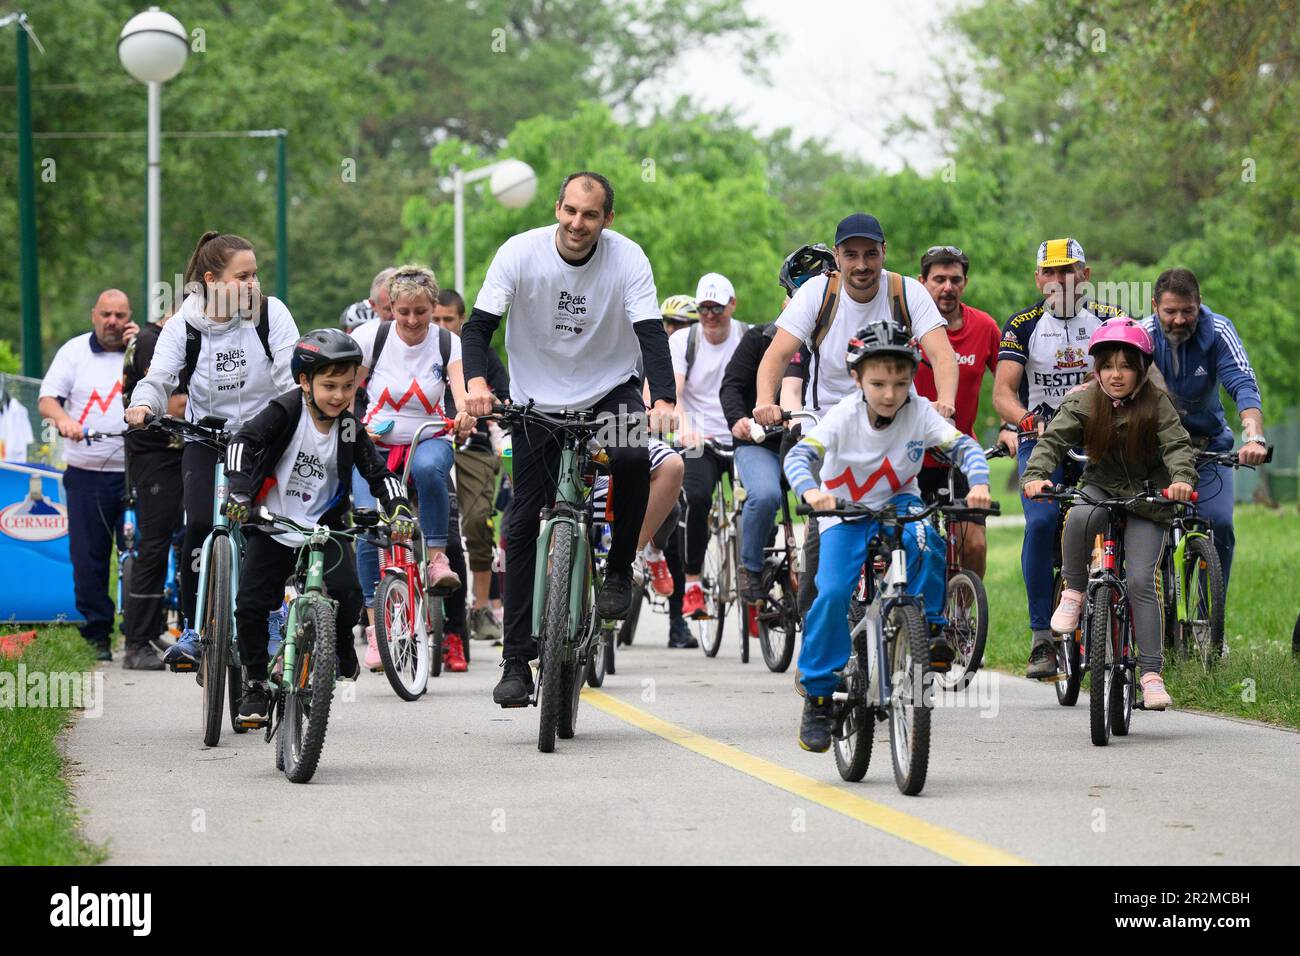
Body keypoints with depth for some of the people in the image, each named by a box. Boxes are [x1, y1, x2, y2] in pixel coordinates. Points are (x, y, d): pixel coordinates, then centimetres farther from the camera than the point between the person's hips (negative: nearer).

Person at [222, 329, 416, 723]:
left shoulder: (349, 427, -4)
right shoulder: (285, 410, -14)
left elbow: (379, 473, 0)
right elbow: (243, 443, -22)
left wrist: (399, 510, -17)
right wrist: (239, 492, -35)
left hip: (324, 527, 1)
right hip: (273, 526, -1)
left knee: (348, 594, -21)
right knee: (251, 605, -8)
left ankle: (340, 642, 12)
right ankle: (255, 683, 10)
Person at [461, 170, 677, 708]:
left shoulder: (627, 259, -16)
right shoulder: (520, 254, -17)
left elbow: (651, 333, -22)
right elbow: (479, 324, -18)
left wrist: (663, 398, -40)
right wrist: (476, 380, -38)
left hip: (609, 389, 0)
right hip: (538, 398, 1)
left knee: (633, 460, -32)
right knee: (525, 523, -2)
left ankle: (618, 571, -7)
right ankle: (517, 660, 4)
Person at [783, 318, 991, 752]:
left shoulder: (919, 412, -15)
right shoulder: (845, 415, -19)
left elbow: (965, 447, -20)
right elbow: (799, 455, -29)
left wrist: (978, 483, -41)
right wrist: (811, 490, -50)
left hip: (896, 504, 1)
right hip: (845, 515, -1)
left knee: (925, 542, -34)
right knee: (832, 595, -20)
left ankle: (929, 628, -13)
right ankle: (817, 694, -6)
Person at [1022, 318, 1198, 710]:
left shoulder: (1156, 403, -10)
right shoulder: (1083, 402, -6)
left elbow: (1177, 445, -19)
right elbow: (1053, 440, -15)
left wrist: (1181, 478, -40)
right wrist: (1035, 475, -35)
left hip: (1146, 497, -1)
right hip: (1101, 487, 1)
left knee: (1141, 582, -13)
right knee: (1079, 517, -37)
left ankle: (1152, 674, -8)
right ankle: (1073, 591, -14)